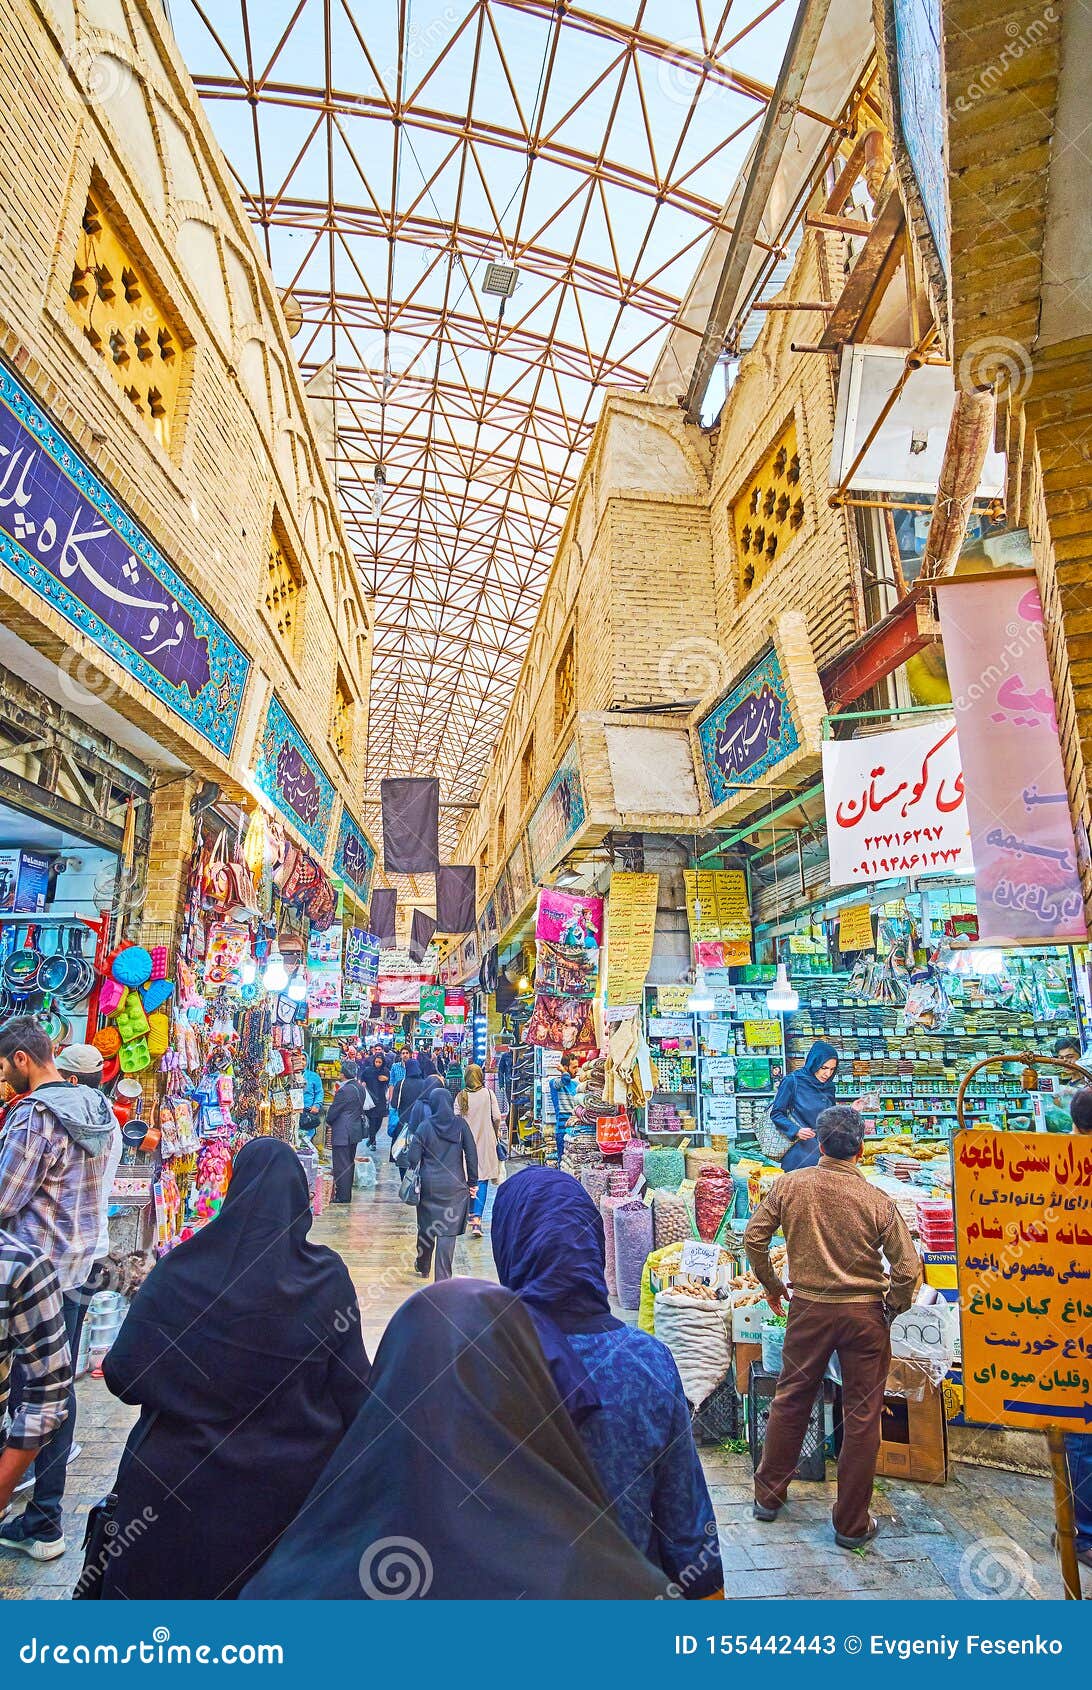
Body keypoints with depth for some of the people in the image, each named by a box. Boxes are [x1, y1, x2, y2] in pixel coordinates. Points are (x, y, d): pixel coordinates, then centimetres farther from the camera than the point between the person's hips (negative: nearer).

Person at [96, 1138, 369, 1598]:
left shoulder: (180, 1270, -16)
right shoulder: (327, 1276, -15)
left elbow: (122, 1373, -11)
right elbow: (352, 1387, -11)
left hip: (185, 1478, 0)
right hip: (293, 1480, 0)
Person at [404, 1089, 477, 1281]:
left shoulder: (425, 1126, -7)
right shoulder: (460, 1124, -5)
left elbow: (412, 1157, -7)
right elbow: (471, 1153, -5)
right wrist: (472, 1182, 3)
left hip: (429, 1184, 1)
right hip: (454, 1186, -1)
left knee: (426, 1227, 18)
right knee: (448, 1230, 3)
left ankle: (423, 1267, 38)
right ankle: (443, 1278, 1)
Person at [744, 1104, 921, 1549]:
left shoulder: (789, 1185, -10)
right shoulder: (876, 1200, -15)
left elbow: (753, 1239, -5)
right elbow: (908, 1269, -13)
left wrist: (772, 1287, 10)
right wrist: (892, 1308, 6)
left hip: (808, 1308, 2)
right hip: (864, 1313, -2)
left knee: (791, 1400, 18)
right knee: (862, 1415, 13)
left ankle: (768, 1495, 33)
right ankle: (852, 1524, 25)